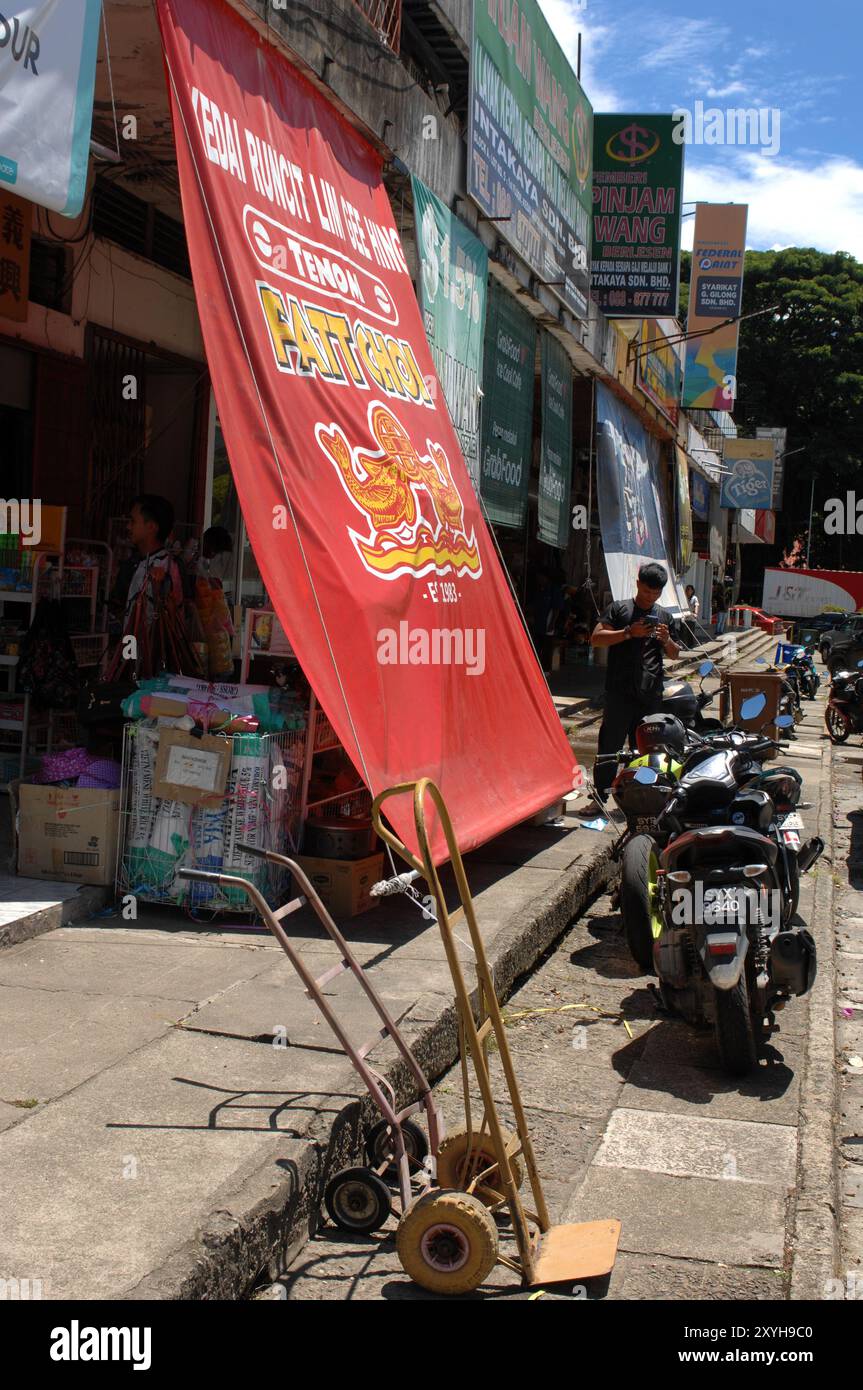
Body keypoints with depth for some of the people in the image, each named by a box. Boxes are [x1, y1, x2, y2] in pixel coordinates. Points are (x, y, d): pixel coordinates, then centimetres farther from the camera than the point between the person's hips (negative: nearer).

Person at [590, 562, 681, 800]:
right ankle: (599, 797, 0)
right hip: (620, 691, -4)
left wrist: (667, 640, 0)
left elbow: (674, 655, 23)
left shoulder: (665, 617, 18)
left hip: (651, 693, 4)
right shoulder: (619, 608, 6)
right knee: (610, 745, -5)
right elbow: (596, 638, -4)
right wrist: (629, 632, -14)